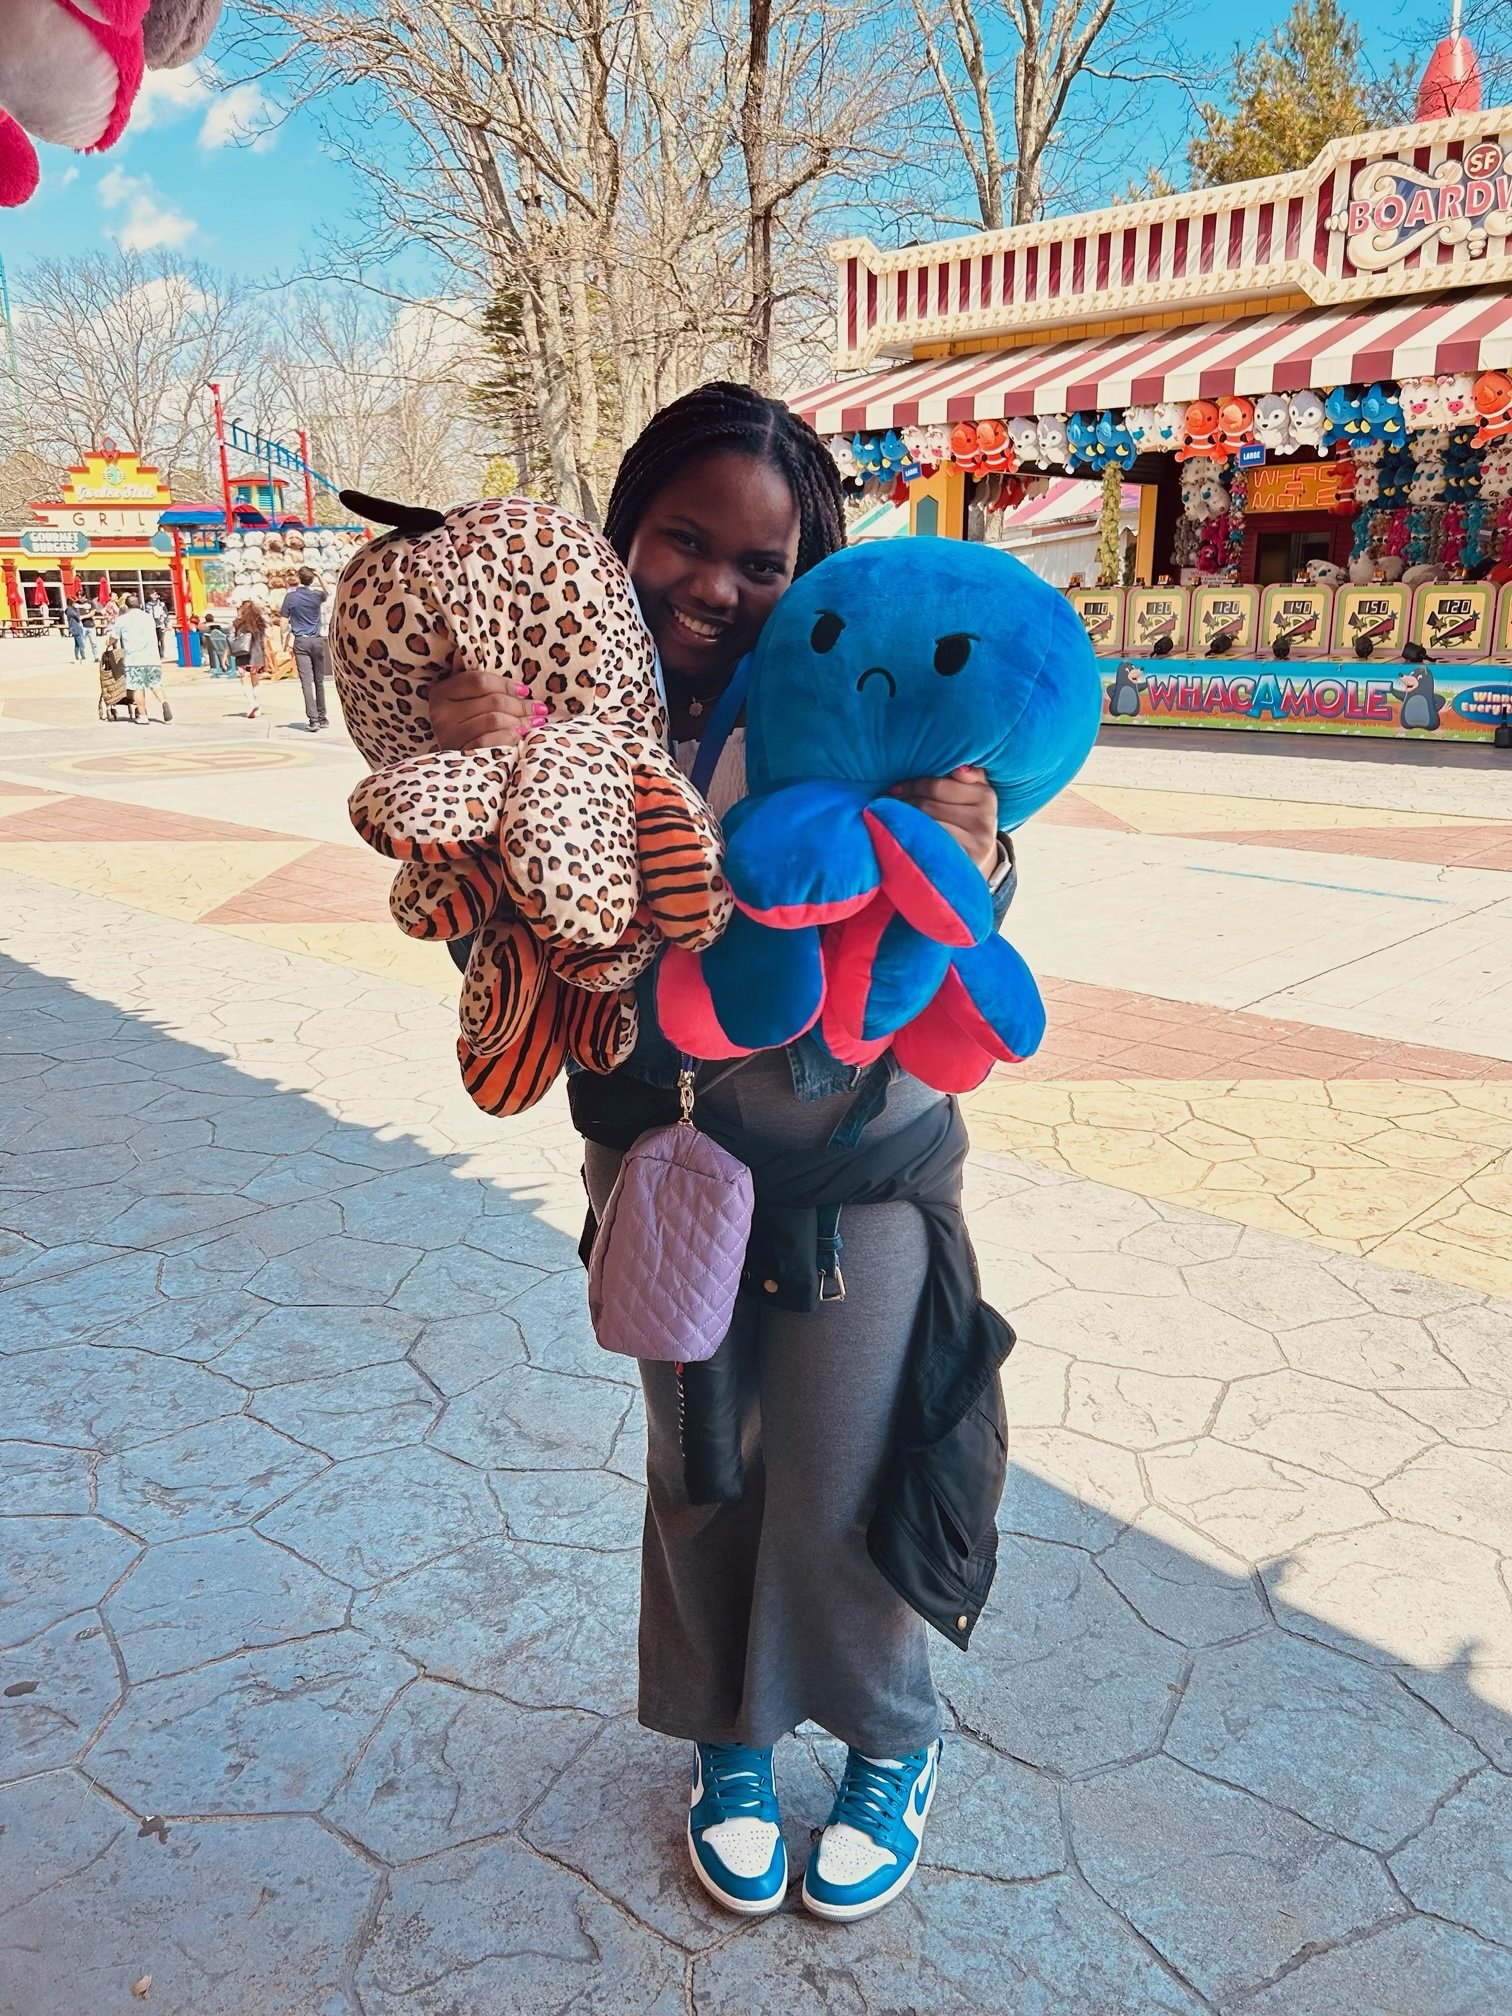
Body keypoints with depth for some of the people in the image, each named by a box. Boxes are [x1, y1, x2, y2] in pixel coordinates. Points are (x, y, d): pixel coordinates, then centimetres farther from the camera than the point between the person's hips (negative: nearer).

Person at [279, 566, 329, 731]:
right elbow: (327, 593, 27)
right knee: (319, 680, 11)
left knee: (307, 682, -7)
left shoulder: (291, 596, -3)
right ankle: (322, 718, 17)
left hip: (300, 641, -2)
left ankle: (313, 719, -16)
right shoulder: (317, 595, 2)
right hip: (317, 640, 2)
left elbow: (284, 621, -2)